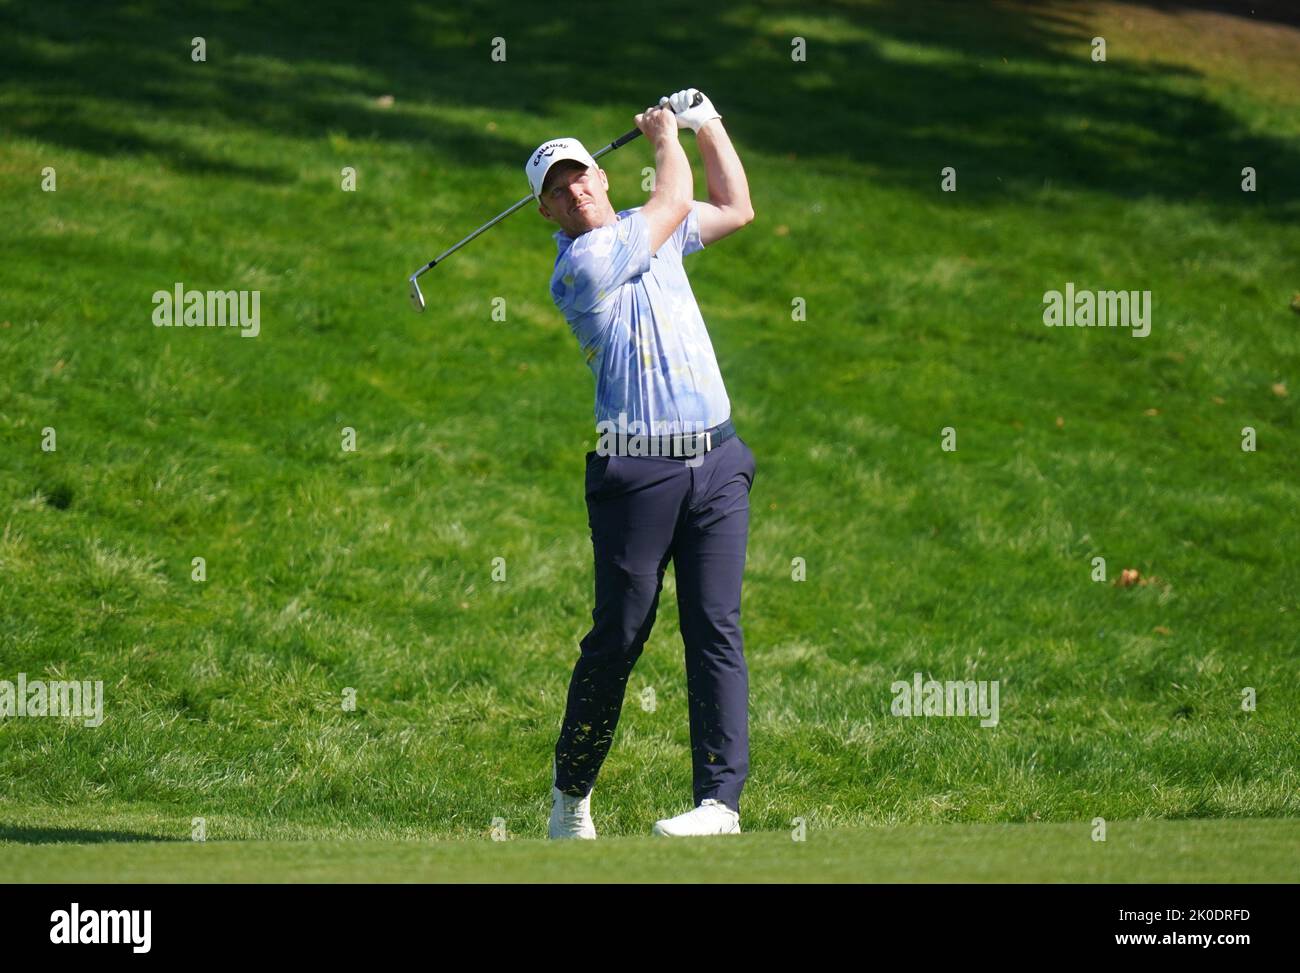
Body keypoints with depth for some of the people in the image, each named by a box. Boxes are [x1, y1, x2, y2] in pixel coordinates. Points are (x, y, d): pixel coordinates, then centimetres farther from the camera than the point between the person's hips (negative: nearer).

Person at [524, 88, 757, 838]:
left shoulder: (651, 234, 17)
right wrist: (666, 137, 18)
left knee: (717, 629, -6)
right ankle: (572, 792, 12)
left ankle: (721, 798, -11)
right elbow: (676, 202, 1)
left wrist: (708, 126, 24)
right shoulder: (581, 264, -7)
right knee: (618, 636, -4)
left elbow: (735, 209, 31)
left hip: (717, 462, 5)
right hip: (637, 473, -5)